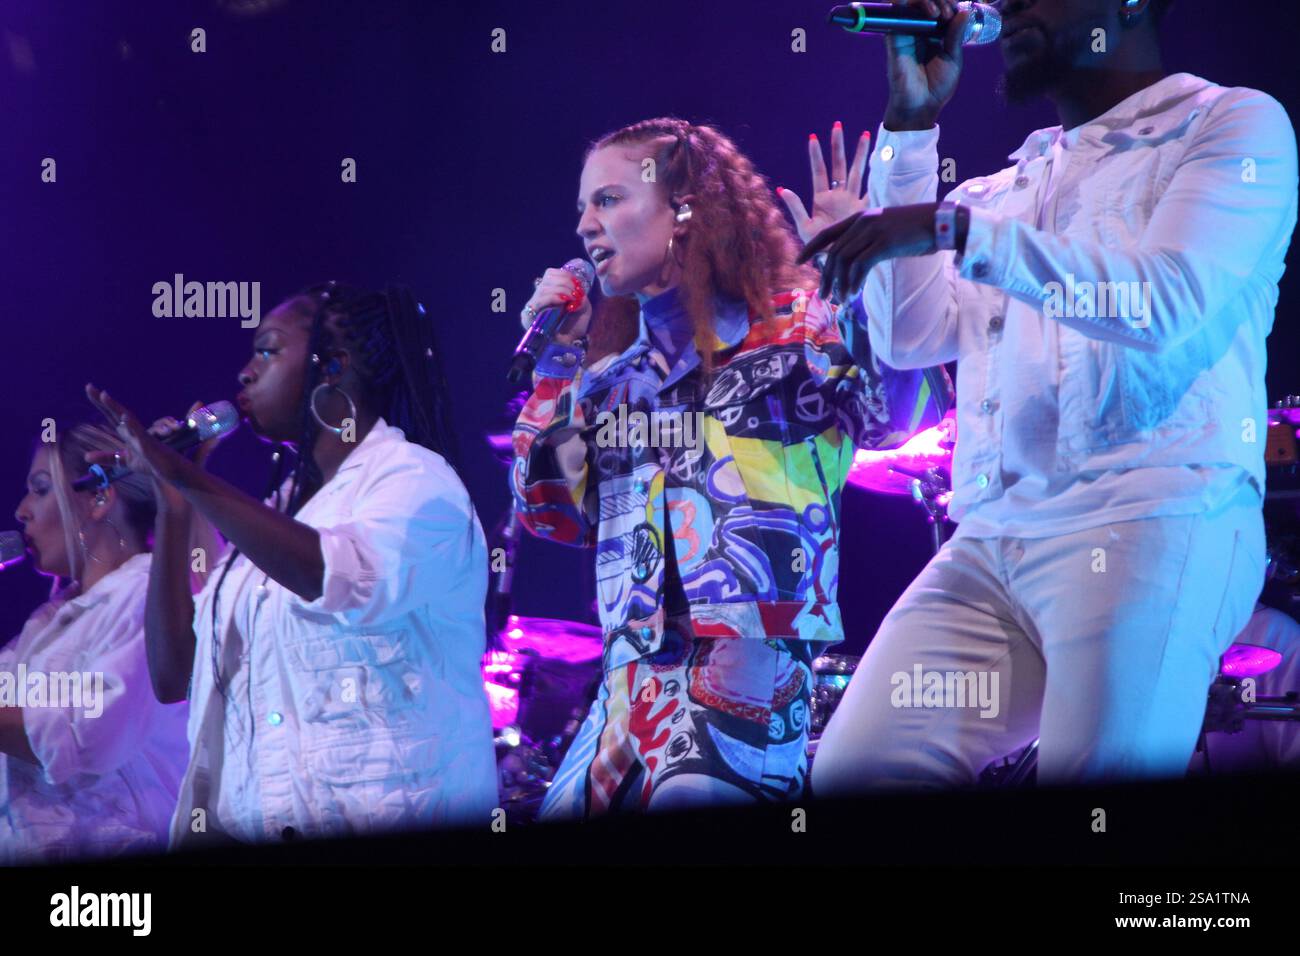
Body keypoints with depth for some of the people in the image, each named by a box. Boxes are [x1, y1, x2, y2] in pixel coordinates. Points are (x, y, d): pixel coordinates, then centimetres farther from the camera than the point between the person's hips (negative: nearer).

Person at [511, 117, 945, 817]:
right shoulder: (615, 369, 17)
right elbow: (556, 513, 15)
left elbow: (895, 410, -16)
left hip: (743, 674, -7)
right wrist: (558, 359, 11)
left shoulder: (789, 328, 0)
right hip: (626, 688, 7)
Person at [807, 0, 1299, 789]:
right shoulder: (1012, 185, 25)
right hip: (989, 541, 6)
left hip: (1153, 524, -5)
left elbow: (1171, 300, -10)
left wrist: (954, 227, -16)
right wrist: (912, 123, 14)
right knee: (852, 775, -11)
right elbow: (911, 336, 15)